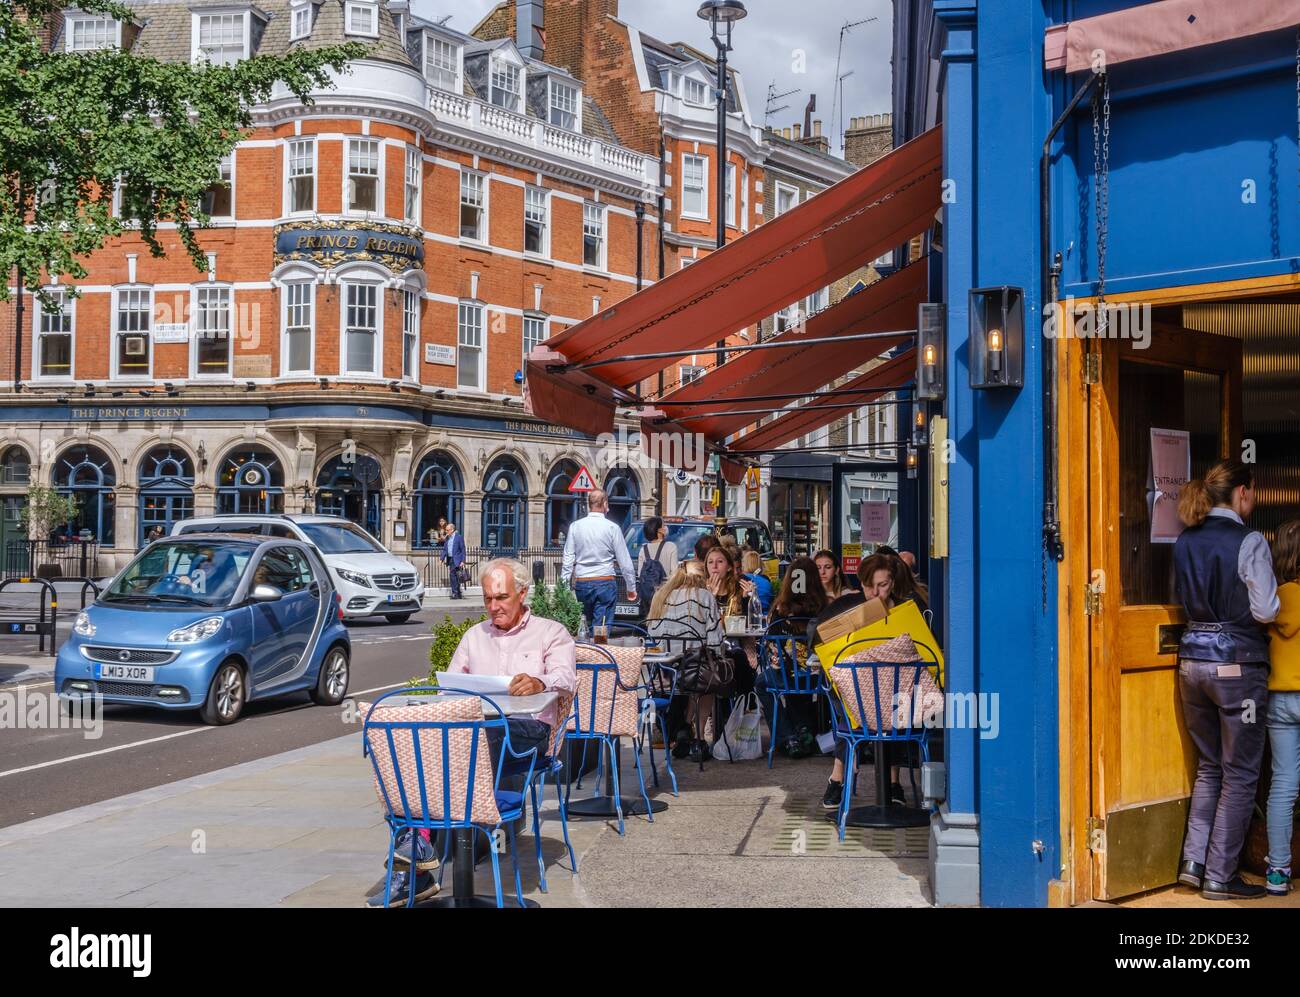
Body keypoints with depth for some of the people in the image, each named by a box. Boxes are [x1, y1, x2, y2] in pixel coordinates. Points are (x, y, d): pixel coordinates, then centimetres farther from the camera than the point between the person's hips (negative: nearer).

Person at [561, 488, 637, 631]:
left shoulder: (575, 526, 2)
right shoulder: (612, 528, -5)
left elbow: (568, 559, 1)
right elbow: (625, 561, -1)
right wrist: (631, 588, 9)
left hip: (582, 583, 3)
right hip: (605, 582, -3)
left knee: (586, 626, 15)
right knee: (602, 628, -4)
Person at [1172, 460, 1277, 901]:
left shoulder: (1185, 541, 7)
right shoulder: (1249, 541, -12)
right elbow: (1265, 611, -15)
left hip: (1193, 659, 6)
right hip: (1237, 662, -6)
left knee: (1209, 766, 18)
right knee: (1240, 774, 4)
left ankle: (1193, 863, 15)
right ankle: (1220, 876, 7)